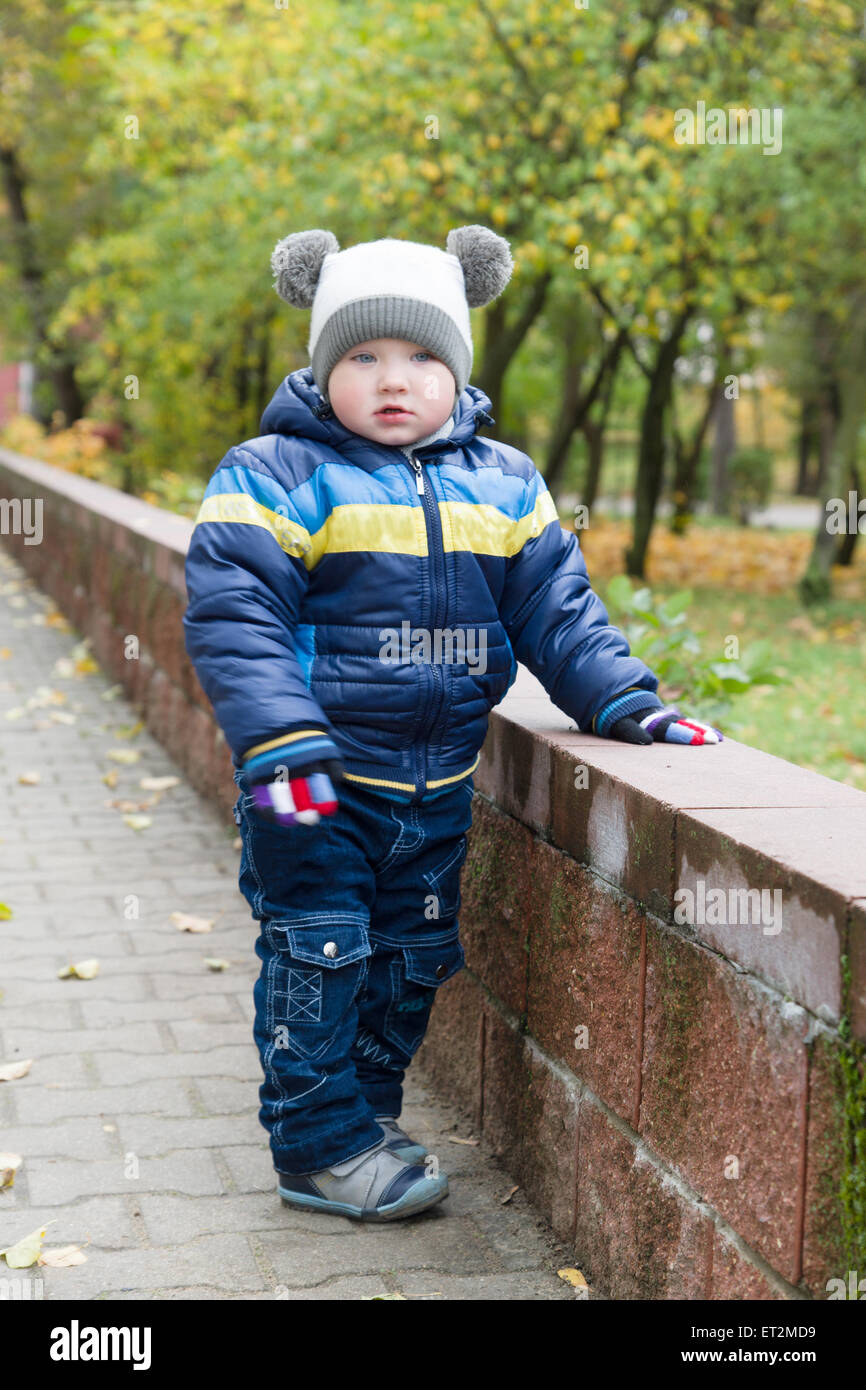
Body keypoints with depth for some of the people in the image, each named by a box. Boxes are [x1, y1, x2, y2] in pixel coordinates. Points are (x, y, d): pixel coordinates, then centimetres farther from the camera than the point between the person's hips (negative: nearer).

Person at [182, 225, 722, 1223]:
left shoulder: (503, 486, 5)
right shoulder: (277, 475, -10)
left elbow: (556, 609, 10)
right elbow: (232, 614, -16)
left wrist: (624, 703, -1)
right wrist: (282, 743, -27)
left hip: (437, 783, 5)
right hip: (321, 780, -5)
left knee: (410, 958, 15)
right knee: (319, 951, 1)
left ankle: (367, 1110, 33)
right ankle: (323, 1147, 15)